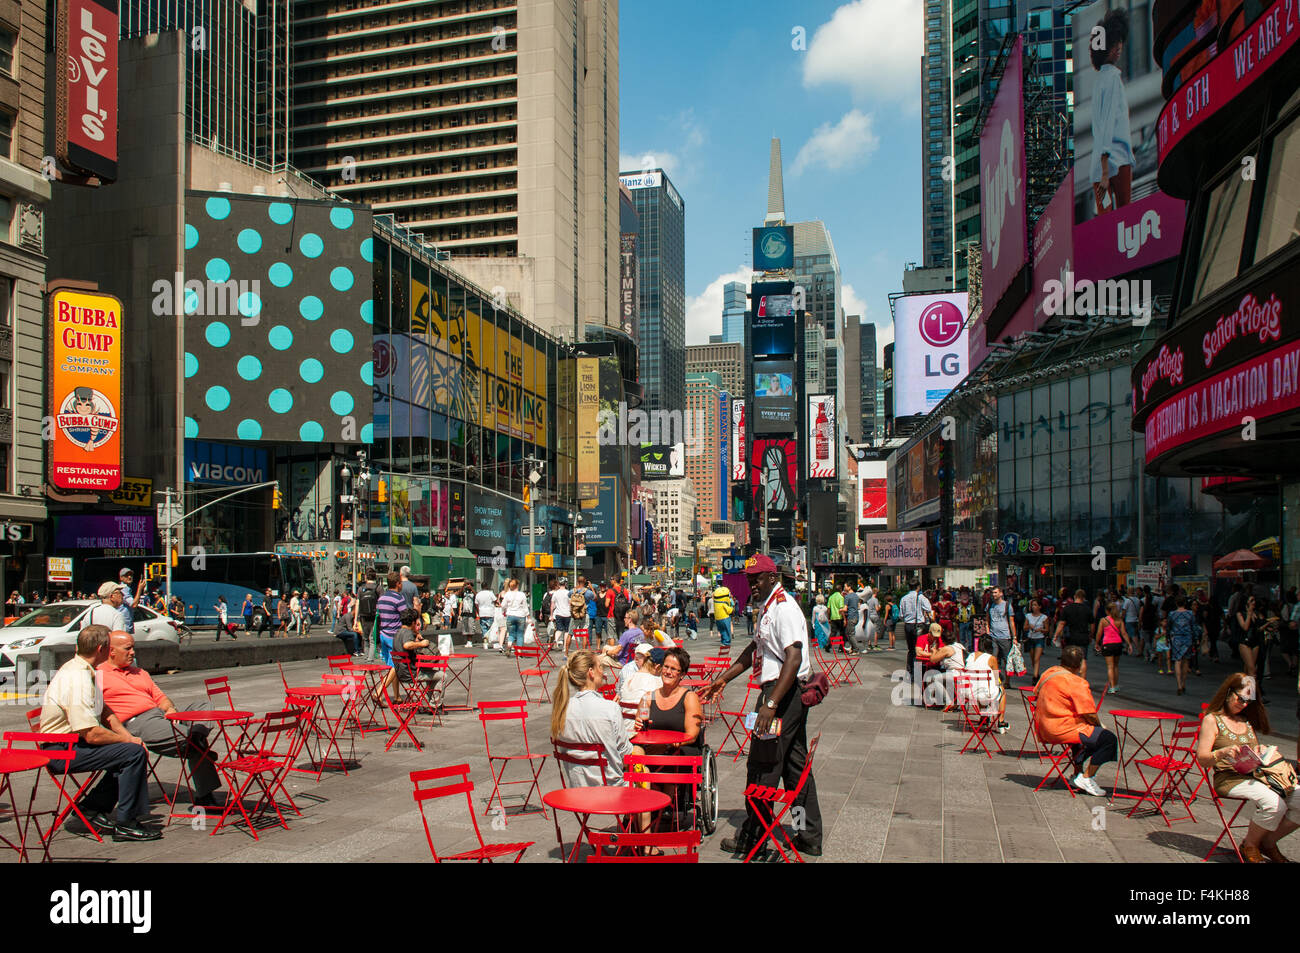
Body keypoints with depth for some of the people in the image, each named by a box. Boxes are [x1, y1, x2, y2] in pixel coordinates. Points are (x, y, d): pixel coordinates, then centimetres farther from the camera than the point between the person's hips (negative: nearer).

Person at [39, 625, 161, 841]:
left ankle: (93, 806, 10)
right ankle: (125, 824, -12)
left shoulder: (78, 668, 8)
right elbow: (93, 735, -27)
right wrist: (129, 739, -12)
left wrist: (129, 736, 2)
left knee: (134, 744, 5)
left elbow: (104, 712, 14)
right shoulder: (77, 680, -25)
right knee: (133, 752, -20)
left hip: (74, 741, 10)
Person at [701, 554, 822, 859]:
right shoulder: (766, 607, 14)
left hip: (783, 692, -10)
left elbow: (793, 659, -26)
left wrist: (771, 704, -31)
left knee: (762, 768, -1)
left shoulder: (784, 608, -19)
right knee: (795, 765, 14)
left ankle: (751, 839, 10)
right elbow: (755, 649, 25)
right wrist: (722, 679, 24)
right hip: (792, 695, 10)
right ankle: (809, 836, 22)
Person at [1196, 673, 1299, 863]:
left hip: (1256, 775, 7)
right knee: (1274, 803, -32)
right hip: (1229, 777, -7)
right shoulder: (1212, 720, 3)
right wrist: (1222, 752, -26)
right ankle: (1249, 846, -5)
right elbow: (1202, 759, -6)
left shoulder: (1248, 721, 25)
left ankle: (1268, 841, 5)